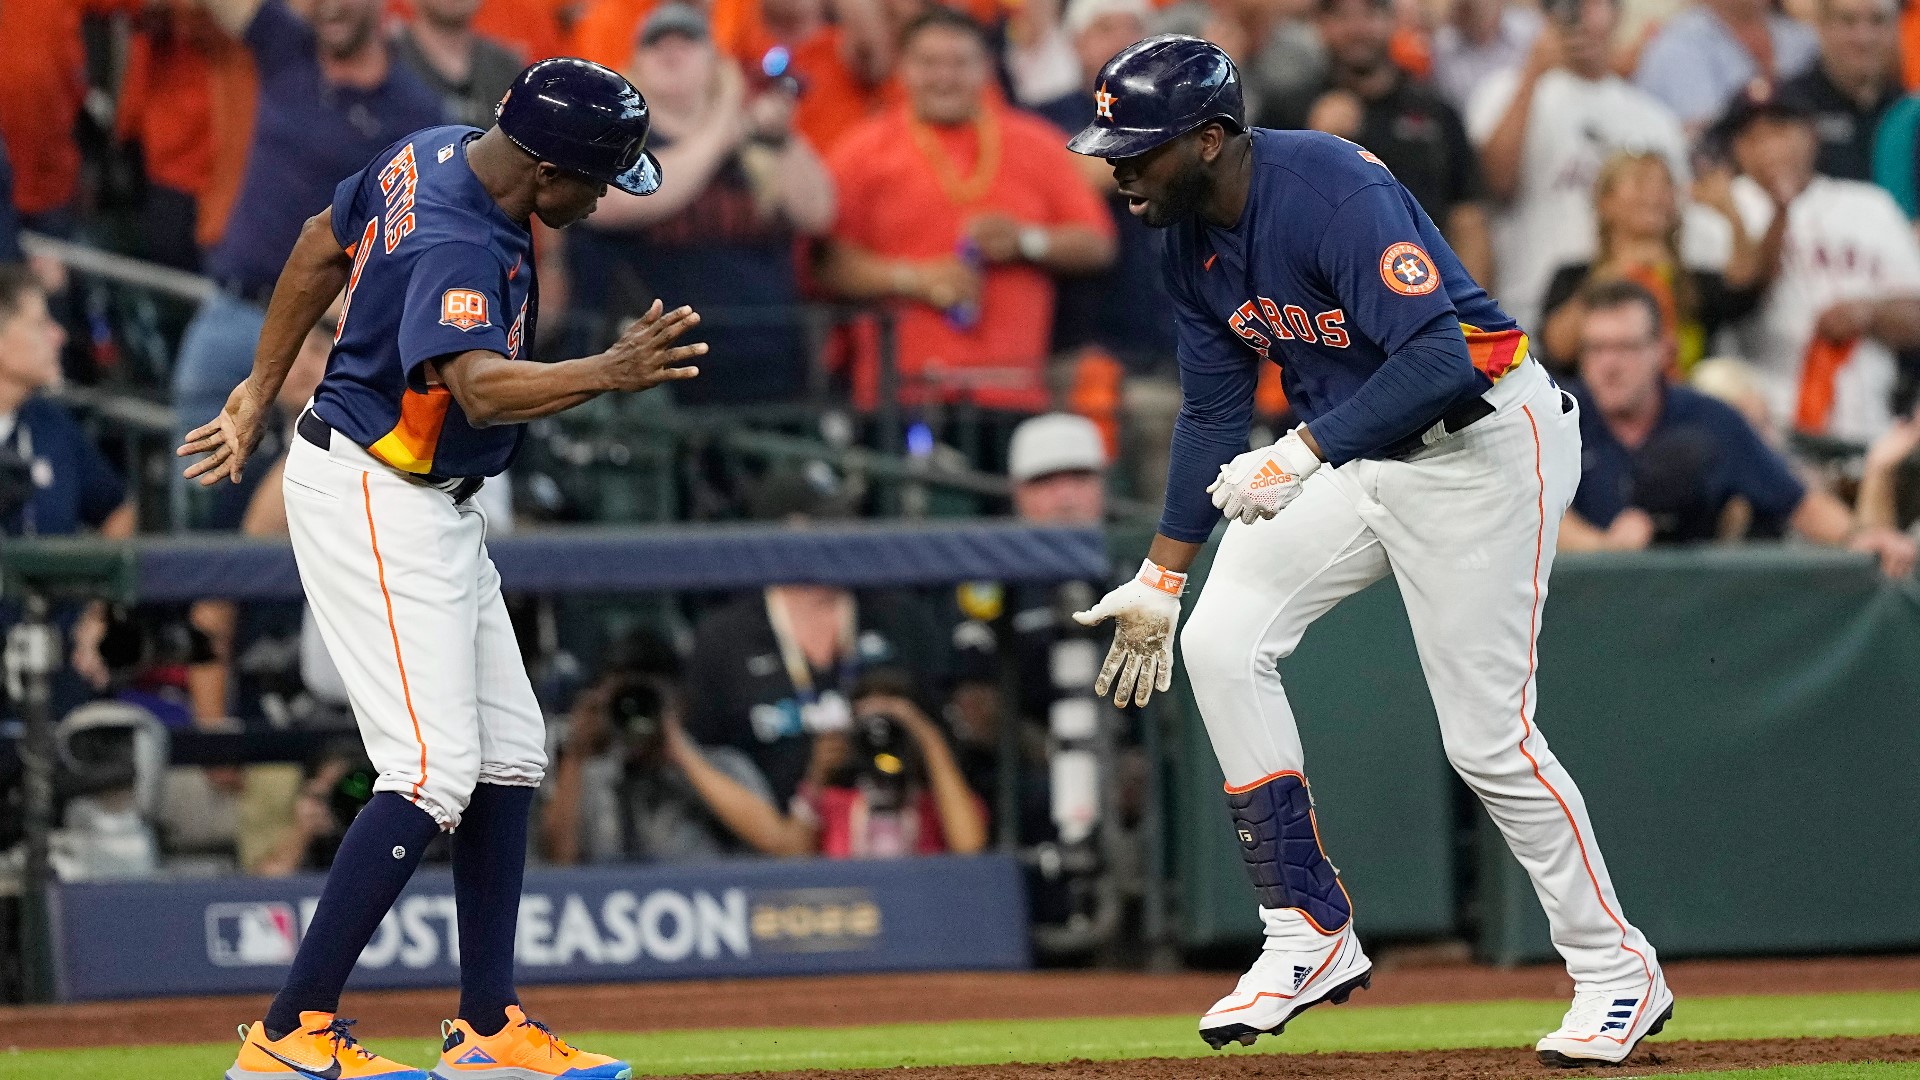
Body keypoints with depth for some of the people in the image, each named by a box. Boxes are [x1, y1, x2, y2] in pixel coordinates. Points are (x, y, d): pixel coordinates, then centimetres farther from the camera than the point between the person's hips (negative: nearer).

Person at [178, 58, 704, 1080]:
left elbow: (322, 246, 14)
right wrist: (608, 375, -58)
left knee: (509, 752, 12)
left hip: (436, 509, 11)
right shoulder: (457, 249, -29)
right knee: (435, 767, -16)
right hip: (371, 501, -11)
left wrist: (260, 391, 22)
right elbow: (480, 383, -45)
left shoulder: (434, 153, 1)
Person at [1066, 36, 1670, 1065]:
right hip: (1354, 454, 8)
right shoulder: (1191, 238, 0)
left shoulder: (1332, 190, -27)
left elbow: (1439, 355, -35)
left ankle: (1619, 972, 9)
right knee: (1220, 639, -8)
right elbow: (1213, 411, 11)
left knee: (1484, 731, -8)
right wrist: (1161, 576, 10)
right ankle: (1312, 936, -1)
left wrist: (1302, 453, -41)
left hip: (1481, 446, -8)